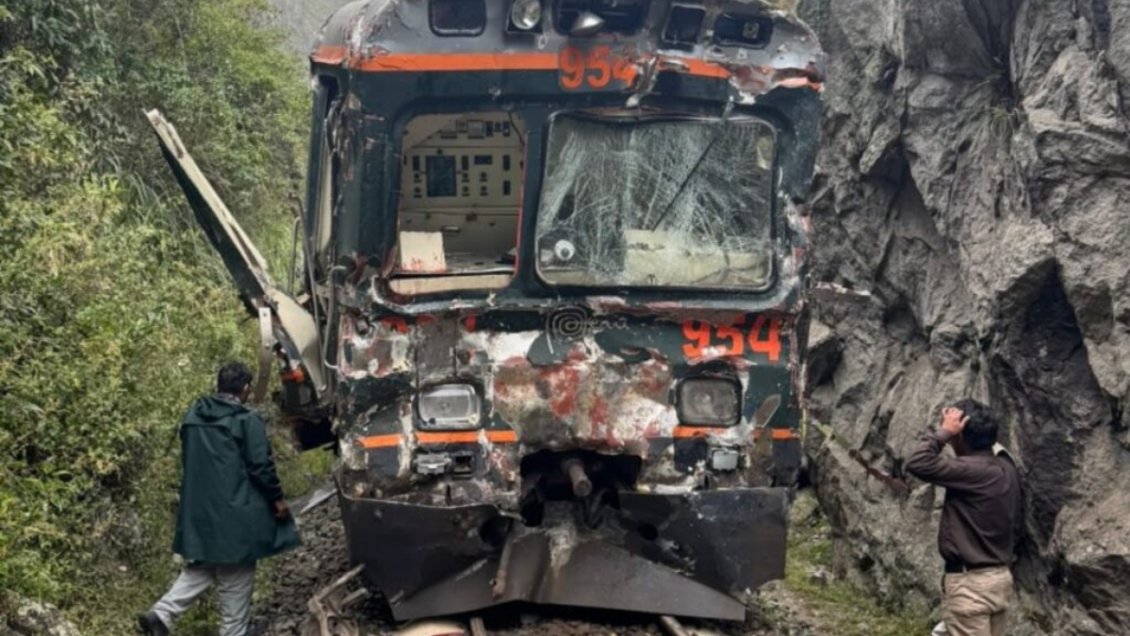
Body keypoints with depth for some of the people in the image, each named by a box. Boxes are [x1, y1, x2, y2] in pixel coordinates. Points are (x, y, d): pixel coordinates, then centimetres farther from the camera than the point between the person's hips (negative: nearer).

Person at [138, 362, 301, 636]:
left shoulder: (193, 416, 7)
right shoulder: (247, 420, -14)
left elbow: (188, 461, 16)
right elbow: (261, 466, -14)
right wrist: (277, 498, -2)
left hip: (198, 509, 6)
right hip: (235, 511, -6)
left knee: (201, 567, 19)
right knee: (236, 579, 5)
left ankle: (161, 613, 4)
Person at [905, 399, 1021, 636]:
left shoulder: (972, 470, -21)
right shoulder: (1005, 469, 7)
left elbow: (917, 463, -28)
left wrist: (943, 432, -17)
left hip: (970, 583, -9)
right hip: (1000, 577, 9)